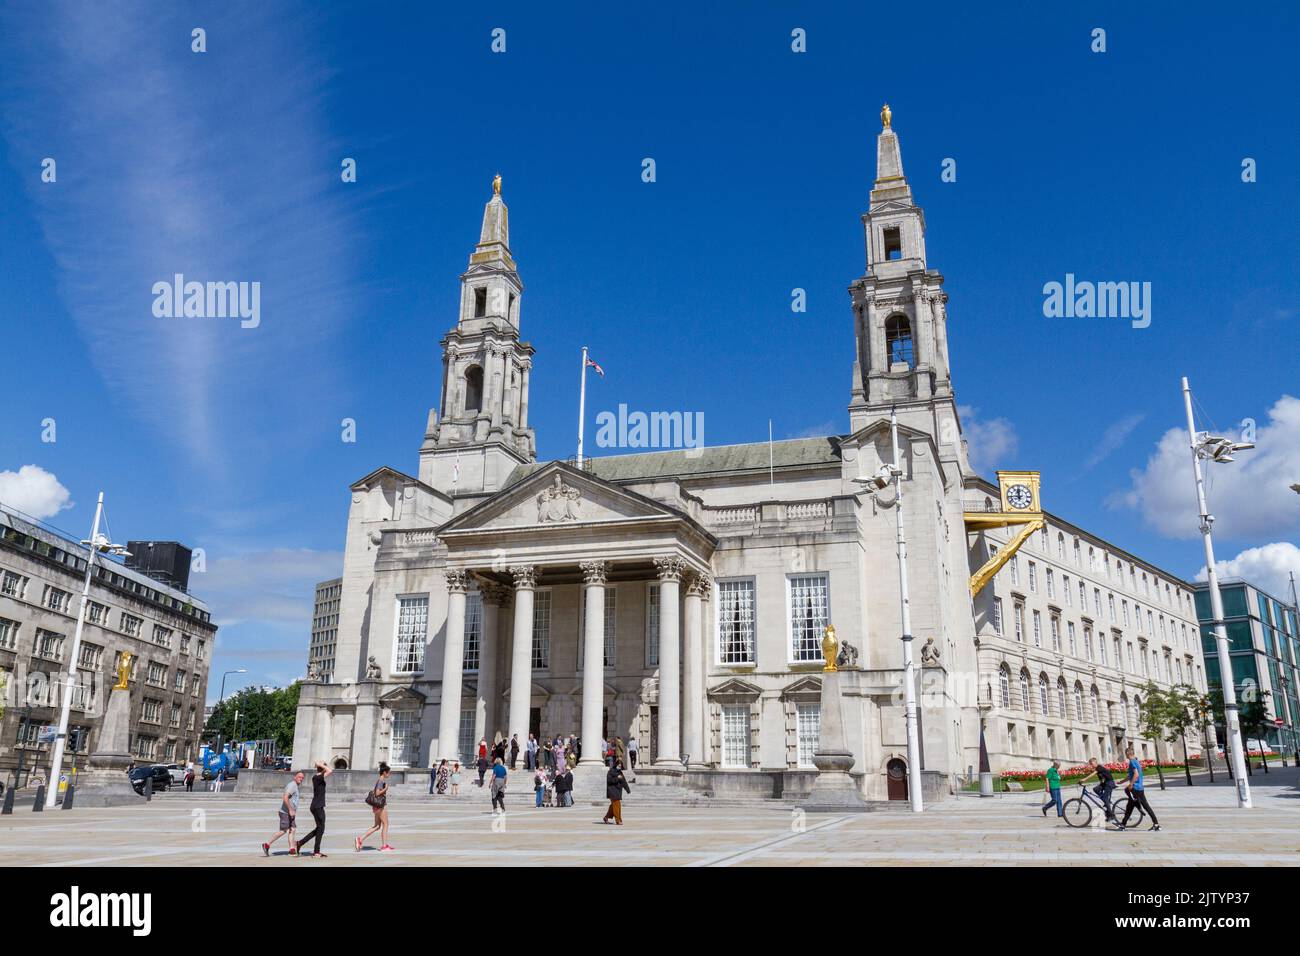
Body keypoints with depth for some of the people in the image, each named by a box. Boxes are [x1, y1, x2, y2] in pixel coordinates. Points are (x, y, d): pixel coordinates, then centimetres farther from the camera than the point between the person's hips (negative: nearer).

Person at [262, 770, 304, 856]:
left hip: (290, 812, 10)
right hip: (285, 812, -10)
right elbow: (285, 798, -26)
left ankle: (292, 850, 1)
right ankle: (266, 845, 4)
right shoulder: (292, 785, -15)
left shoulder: (295, 786, 17)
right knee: (283, 831, -6)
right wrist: (290, 810, -26)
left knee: (292, 830, 3)